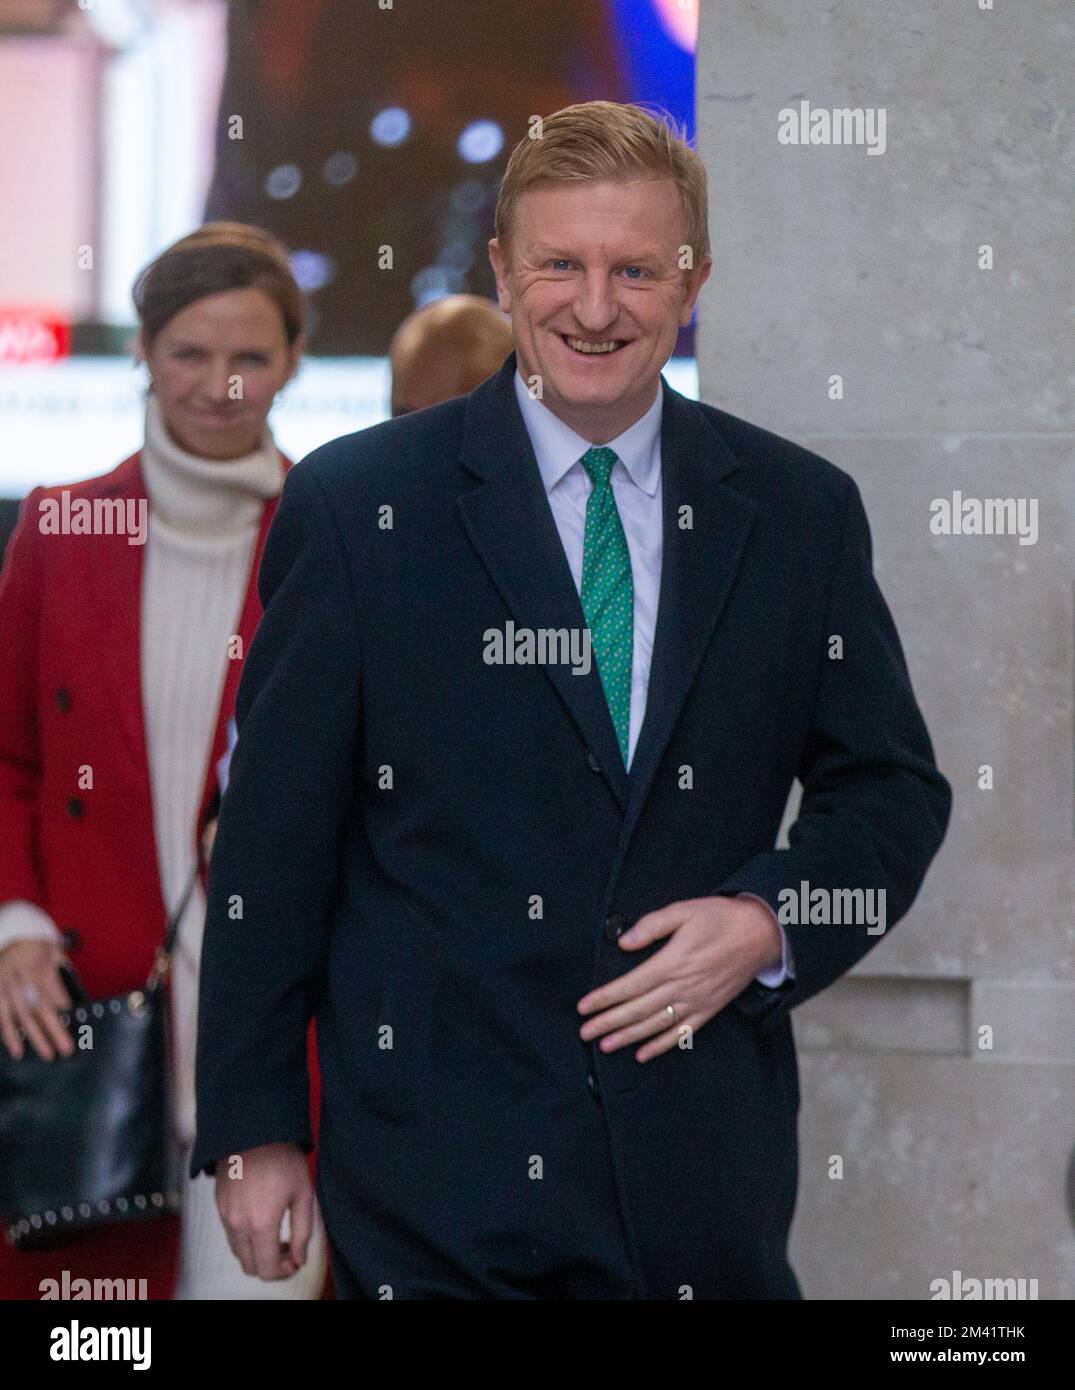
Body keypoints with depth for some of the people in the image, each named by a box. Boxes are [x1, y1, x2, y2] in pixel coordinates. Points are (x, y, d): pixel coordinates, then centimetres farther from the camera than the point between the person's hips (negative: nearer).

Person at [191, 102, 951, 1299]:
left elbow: (890, 786, 13)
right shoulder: (354, 504, -1)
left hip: (708, 1172, 3)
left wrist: (771, 920, -7)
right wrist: (251, 1127, -2)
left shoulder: (800, 513, 7)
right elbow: (273, 839, -1)